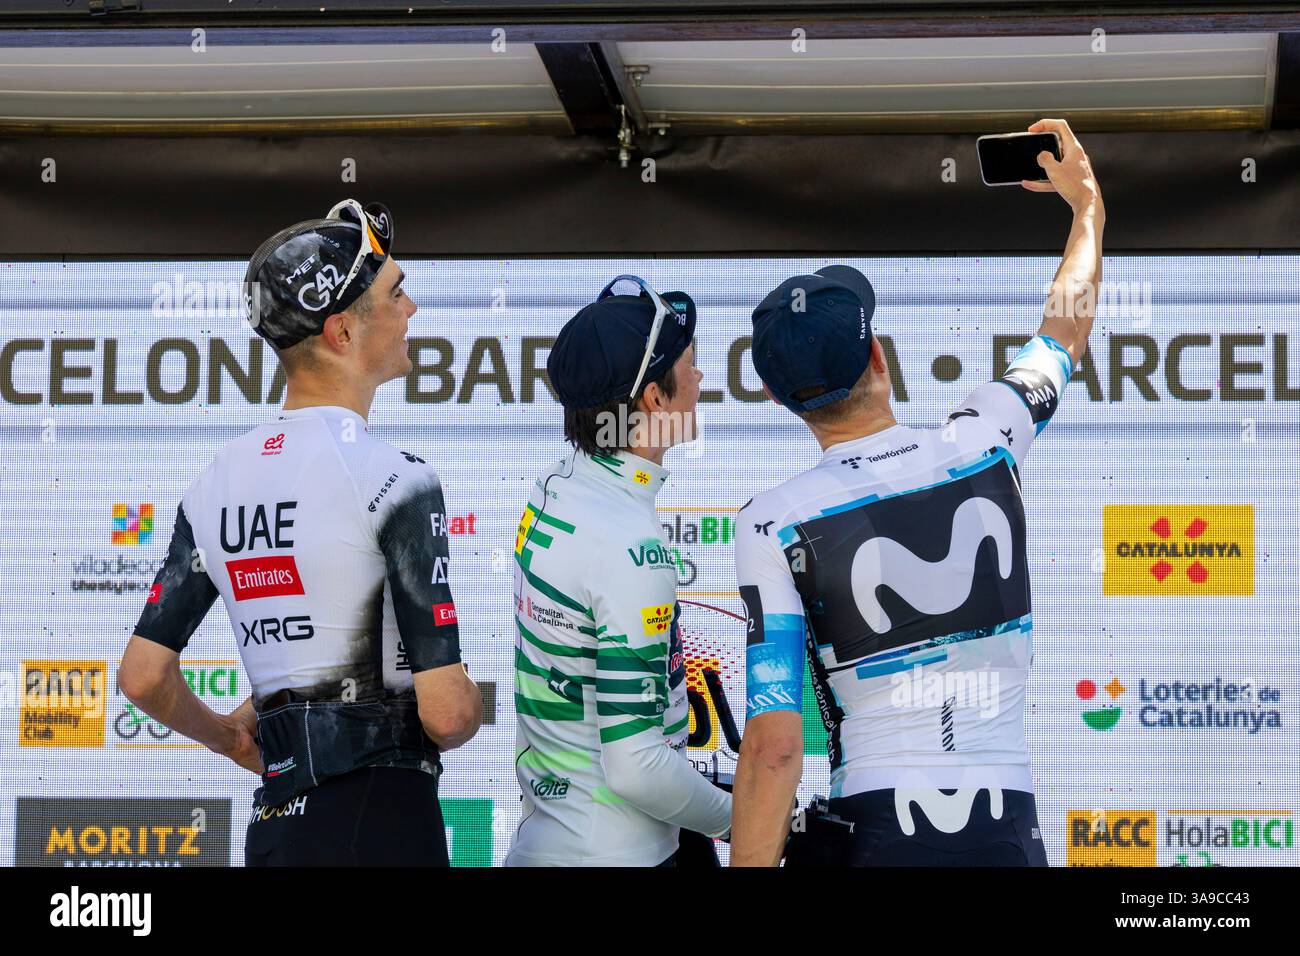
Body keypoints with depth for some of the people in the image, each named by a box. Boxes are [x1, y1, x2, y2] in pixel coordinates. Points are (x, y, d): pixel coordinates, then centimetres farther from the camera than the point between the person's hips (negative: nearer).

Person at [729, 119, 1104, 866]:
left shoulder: (776, 527, -8)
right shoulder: (986, 448, 1)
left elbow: (774, 747, -14)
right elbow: (1068, 329, 24)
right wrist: (1087, 205, 41)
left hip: (871, 833, -3)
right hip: (1007, 832, 3)